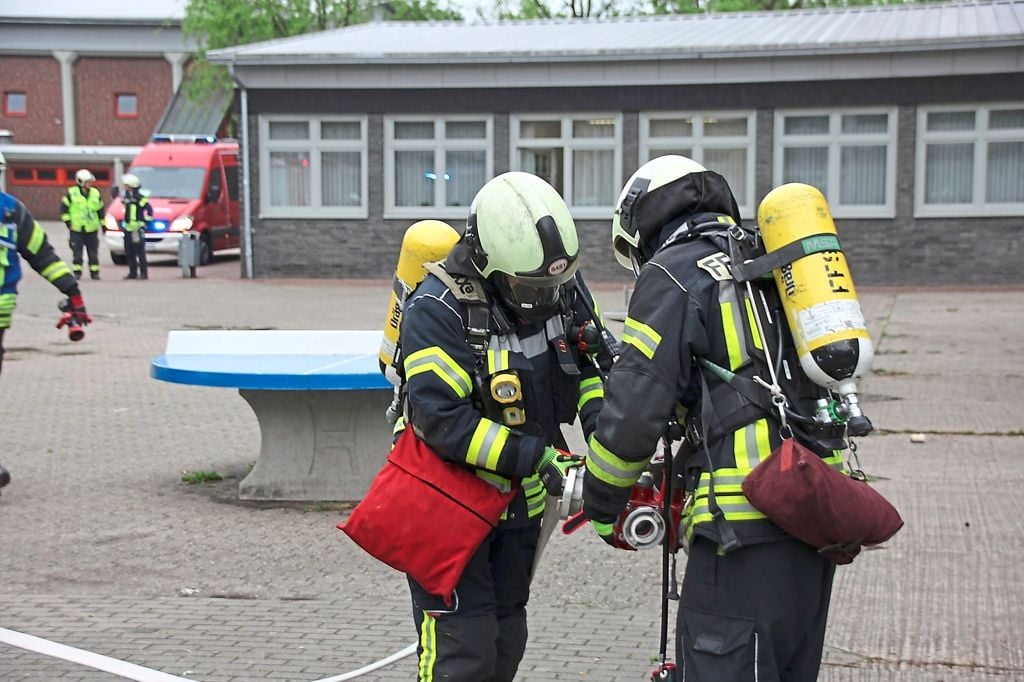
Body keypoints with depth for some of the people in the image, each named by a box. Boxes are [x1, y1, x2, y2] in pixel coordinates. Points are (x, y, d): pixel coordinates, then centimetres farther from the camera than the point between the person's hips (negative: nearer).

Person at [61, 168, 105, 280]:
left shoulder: (95, 193, 7)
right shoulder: (71, 193, -3)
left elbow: (100, 210, 15)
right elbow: (64, 208, 1)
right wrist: (68, 221, -5)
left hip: (92, 229, 3)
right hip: (76, 229, -3)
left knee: (93, 252, 5)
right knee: (77, 252, -1)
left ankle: (94, 272, 12)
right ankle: (77, 272, 6)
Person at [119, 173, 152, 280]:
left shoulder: (138, 197, -13)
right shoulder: (126, 196, 13)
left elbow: (149, 208, -16)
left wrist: (145, 220, -13)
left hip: (137, 229, -9)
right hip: (128, 228, 9)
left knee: (140, 252, -7)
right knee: (129, 253, 11)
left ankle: (144, 273, -4)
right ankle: (132, 273, 18)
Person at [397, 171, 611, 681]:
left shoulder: (563, 286, -6)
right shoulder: (438, 308, -25)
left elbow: (592, 362, 7)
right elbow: (443, 420, -29)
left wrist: (602, 427, -12)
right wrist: (537, 458, -30)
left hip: (520, 500, 7)